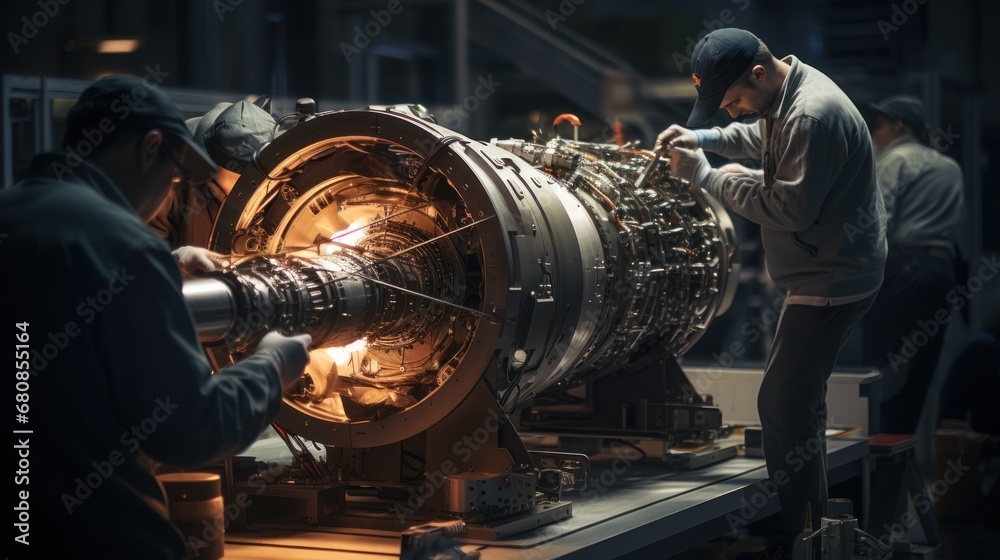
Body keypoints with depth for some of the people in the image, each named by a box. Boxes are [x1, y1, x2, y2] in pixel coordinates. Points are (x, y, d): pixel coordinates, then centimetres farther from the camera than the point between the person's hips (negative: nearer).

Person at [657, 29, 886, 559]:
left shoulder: (813, 116, -27)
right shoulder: (783, 95, 4)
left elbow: (790, 209, -27)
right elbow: (764, 136, 25)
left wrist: (707, 176, -19)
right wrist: (705, 138, 7)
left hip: (833, 280, -11)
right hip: (828, 272, 11)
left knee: (783, 403, -8)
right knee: (801, 396, 21)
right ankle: (810, 517, 35)